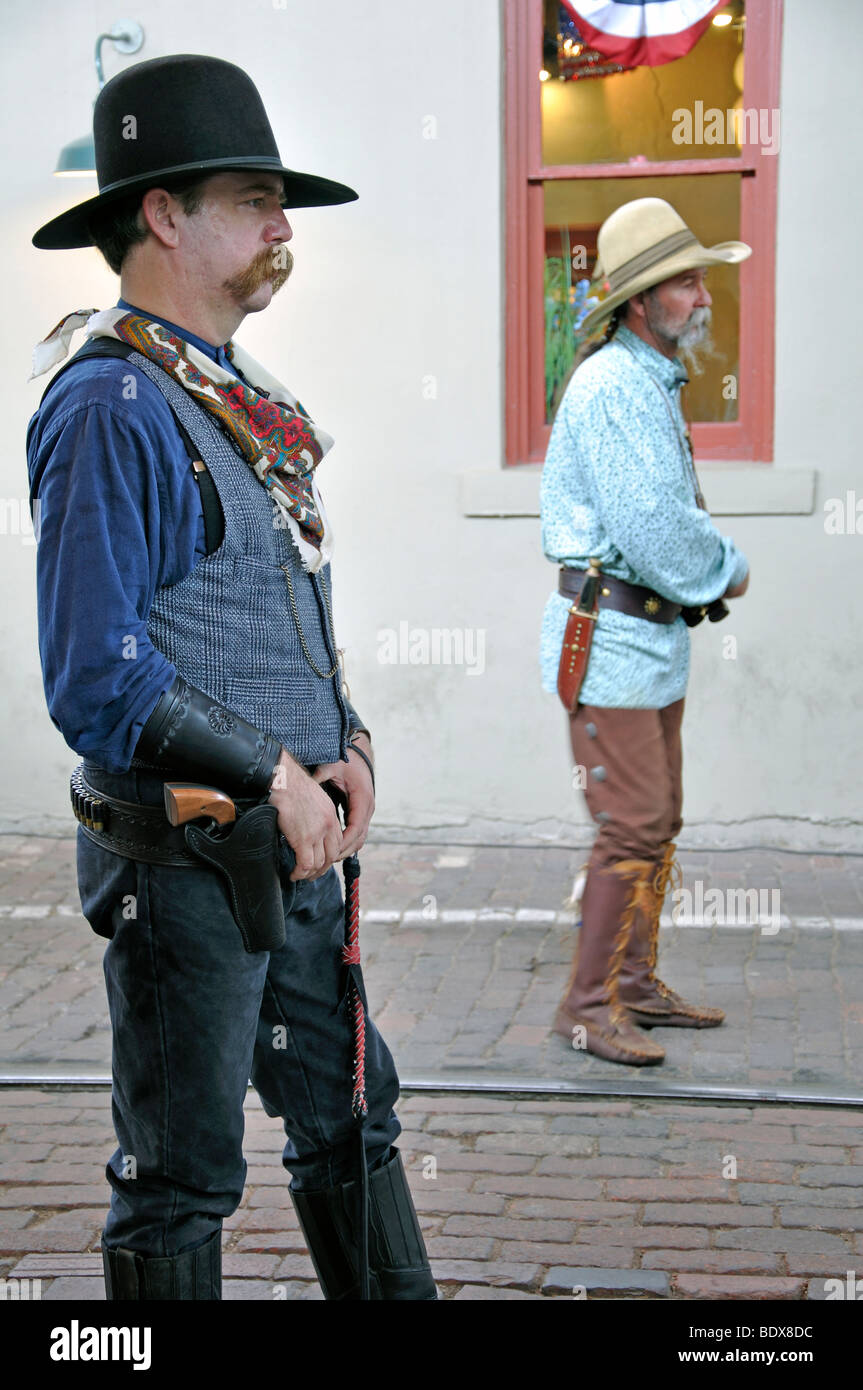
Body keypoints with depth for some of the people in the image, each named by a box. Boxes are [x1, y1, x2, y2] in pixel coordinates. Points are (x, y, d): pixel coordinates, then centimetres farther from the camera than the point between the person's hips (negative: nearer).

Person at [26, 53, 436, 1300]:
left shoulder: (241, 400, 13)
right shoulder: (109, 409, -17)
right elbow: (94, 679, -23)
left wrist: (342, 748, 5)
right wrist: (276, 778, -19)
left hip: (288, 852, 9)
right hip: (181, 861, -9)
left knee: (350, 1111, 19)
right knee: (180, 1175, 5)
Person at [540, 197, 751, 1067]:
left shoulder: (654, 385, 15)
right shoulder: (613, 387, -17)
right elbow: (652, 525, -24)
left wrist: (706, 579, 4)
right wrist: (727, 570, -7)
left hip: (655, 637, 10)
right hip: (608, 642, -10)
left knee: (658, 823, 14)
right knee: (633, 826, -9)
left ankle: (634, 985, 23)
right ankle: (587, 1006, -1)